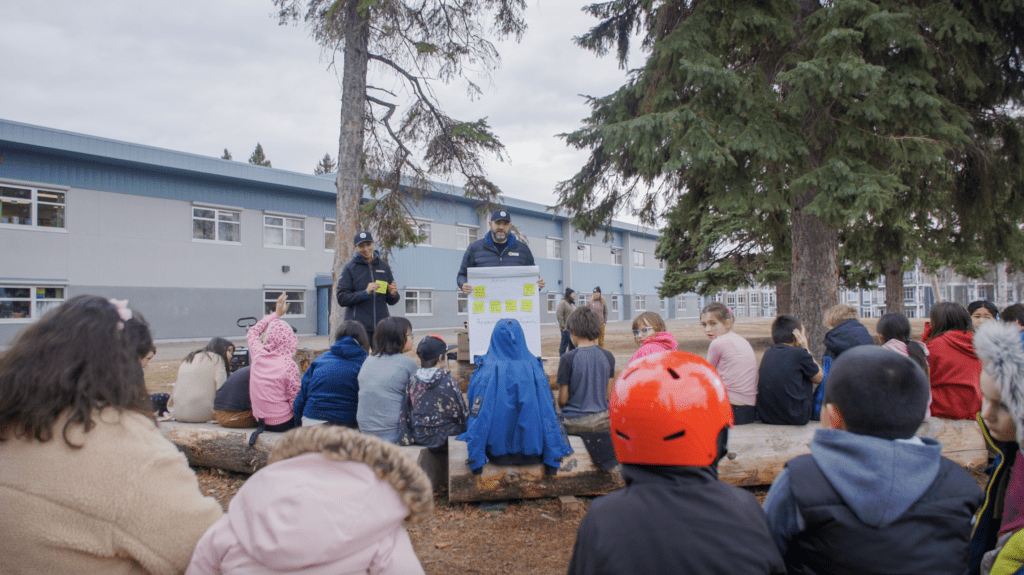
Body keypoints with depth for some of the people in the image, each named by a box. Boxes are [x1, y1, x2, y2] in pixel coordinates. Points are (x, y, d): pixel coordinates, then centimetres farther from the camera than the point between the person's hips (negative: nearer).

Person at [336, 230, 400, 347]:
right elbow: (342, 299, -5)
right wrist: (365, 293, -18)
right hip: (358, 325, -3)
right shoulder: (350, 268, 3)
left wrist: (393, 294, -8)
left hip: (381, 325, 3)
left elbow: (391, 301, 15)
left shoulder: (384, 267, 12)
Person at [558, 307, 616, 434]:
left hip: (575, 424, -5)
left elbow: (562, 400, -7)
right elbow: (609, 394, 8)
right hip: (602, 421, 5)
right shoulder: (608, 356, 2)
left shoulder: (568, 359, -13)